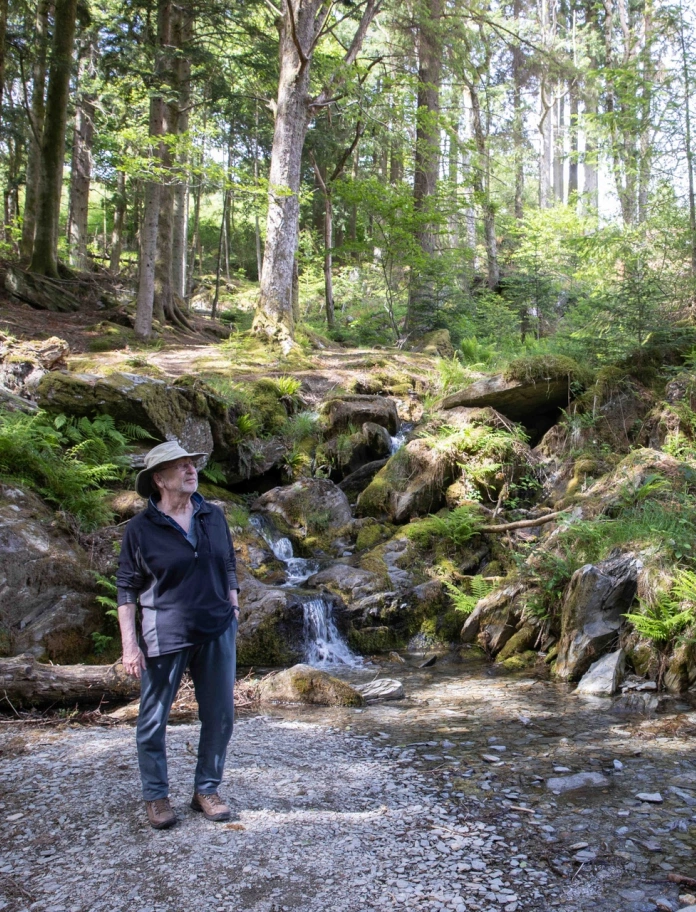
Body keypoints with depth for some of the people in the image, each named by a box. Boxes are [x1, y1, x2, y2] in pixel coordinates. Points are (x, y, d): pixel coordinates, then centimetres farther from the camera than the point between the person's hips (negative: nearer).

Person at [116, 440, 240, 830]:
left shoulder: (214, 516, 4)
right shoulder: (141, 529, -6)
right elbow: (127, 589, -3)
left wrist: (234, 611, 9)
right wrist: (130, 644, -8)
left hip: (217, 632, 4)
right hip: (165, 636, -3)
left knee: (220, 716, 9)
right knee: (153, 721, 6)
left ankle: (206, 790, 26)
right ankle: (157, 797, 24)